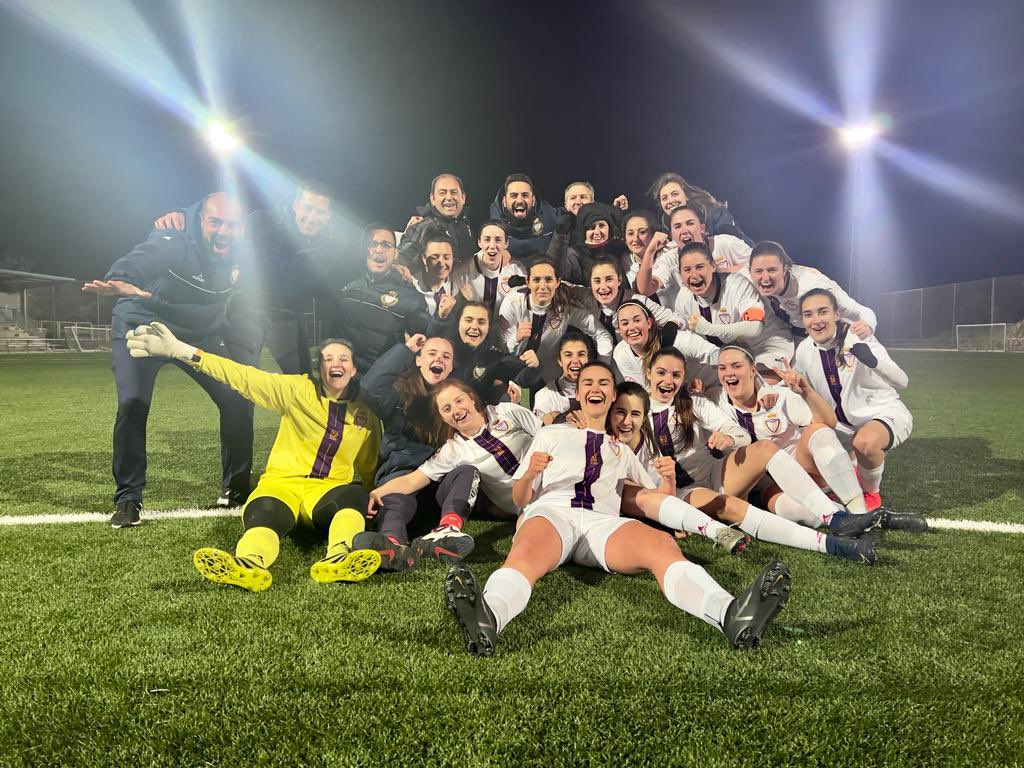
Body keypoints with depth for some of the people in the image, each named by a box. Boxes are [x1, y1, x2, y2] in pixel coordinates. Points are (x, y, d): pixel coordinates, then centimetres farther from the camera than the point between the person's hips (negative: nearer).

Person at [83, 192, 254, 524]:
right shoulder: (172, 243, -30)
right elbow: (131, 266, -48)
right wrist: (120, 284, -69)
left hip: (201, 334, 5)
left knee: (238, 400, -5)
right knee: (132, 406, -21)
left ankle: (236, 486, 12)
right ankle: (128, 498, -4)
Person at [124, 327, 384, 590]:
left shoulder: (366, 412, 8)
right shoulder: (298, 391, 1)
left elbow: (369, 470, 20)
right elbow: (243, 376, -9)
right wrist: (181, 351, -18)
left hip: (329, 492, 1)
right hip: (281, 485, 0)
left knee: (356, 495, -34)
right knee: (265, 515, -35)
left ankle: (339, 558, -63)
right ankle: (249, 565, -68)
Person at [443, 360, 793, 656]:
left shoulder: (622, 450, 37)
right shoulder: (551, 434, 30)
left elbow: (659, 495, 34)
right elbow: (520, 499, 22)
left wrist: (668, 476, 9)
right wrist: (529, 473, -3)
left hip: (603, 521, 2)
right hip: (551, 510, -1)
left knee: (662, 544, -33)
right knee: (525, 554, -40)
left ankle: (732, 614, -58)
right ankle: (486, 619, -70)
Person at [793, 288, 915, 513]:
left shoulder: (858, 338, -19)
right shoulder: (804, 350, -6)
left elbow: (901, 382, -26)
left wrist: (873, 361, -47)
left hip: (886, 414, -6)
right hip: (845, 424, 6)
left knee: (865, 441, -37)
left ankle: (871, 495, -7)